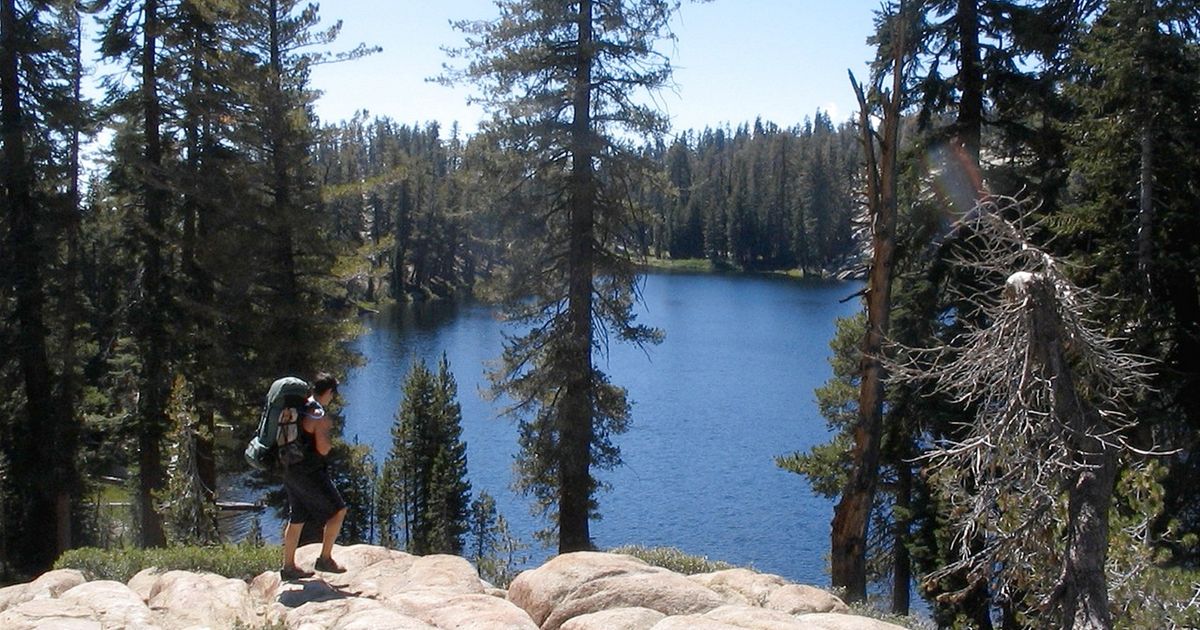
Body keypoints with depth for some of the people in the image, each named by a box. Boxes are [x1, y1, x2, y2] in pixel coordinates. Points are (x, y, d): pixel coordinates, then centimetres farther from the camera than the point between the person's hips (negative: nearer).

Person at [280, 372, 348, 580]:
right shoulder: (319, 414, -18)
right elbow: (323, 449, -20)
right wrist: (328, 435, -2)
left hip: (292, 470, 9)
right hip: (309, 473, -9)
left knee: (297, 519, 16)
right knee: (337, 510, 0)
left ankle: (288, 566, 24)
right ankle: (325, 559, 2)